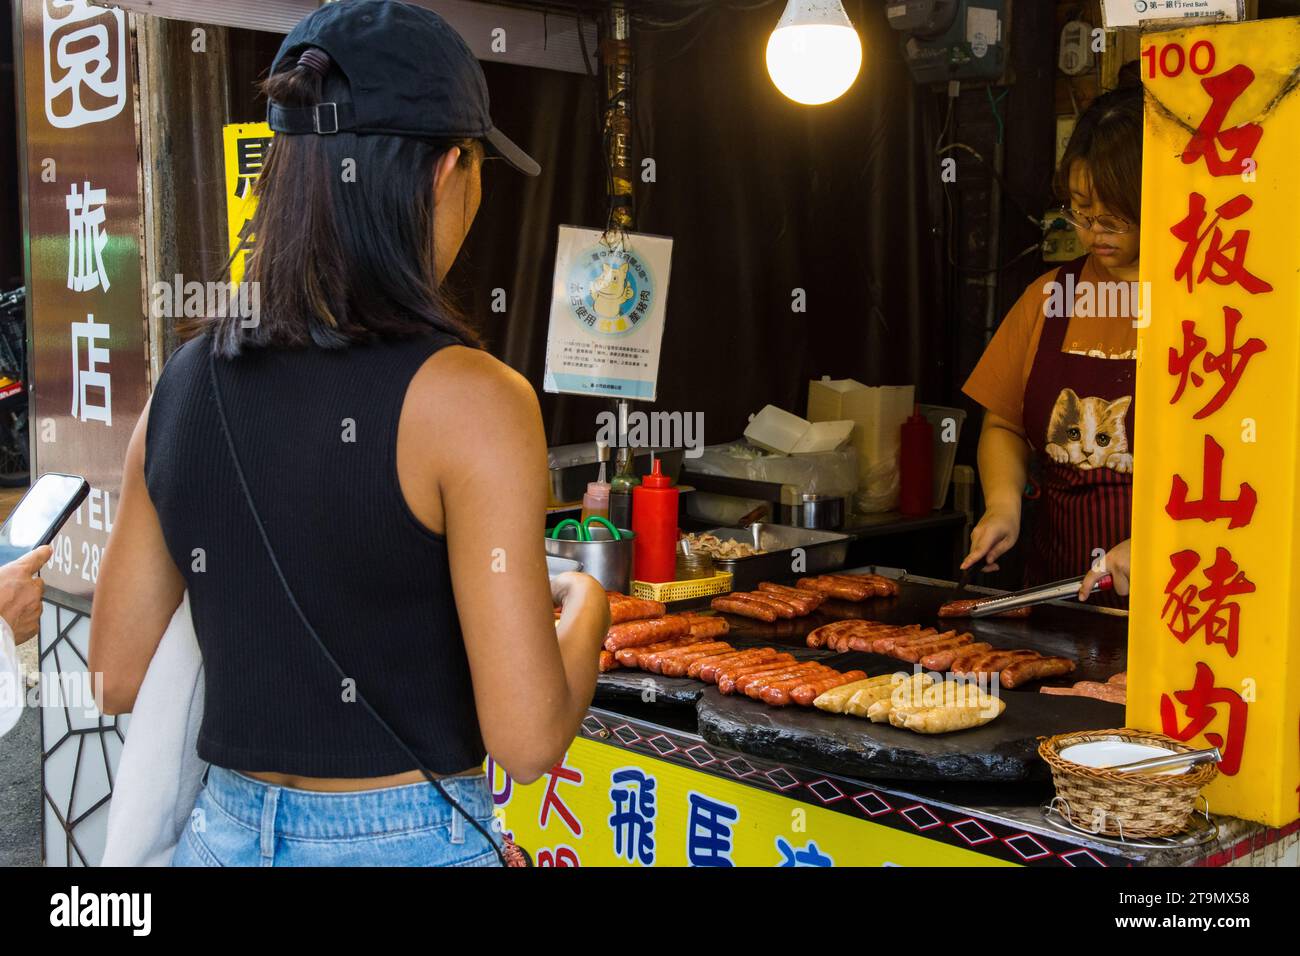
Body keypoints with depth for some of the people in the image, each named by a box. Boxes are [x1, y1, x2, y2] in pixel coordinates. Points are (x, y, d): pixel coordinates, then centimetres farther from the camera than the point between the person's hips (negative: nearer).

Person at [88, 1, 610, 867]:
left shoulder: (182, 386, -2)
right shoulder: (469, 398, -19)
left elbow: (119, 678, 5)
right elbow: (526, 738, -19)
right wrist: (584, 606, -1)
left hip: (227, 832, 5)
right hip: (409, 843, -5)